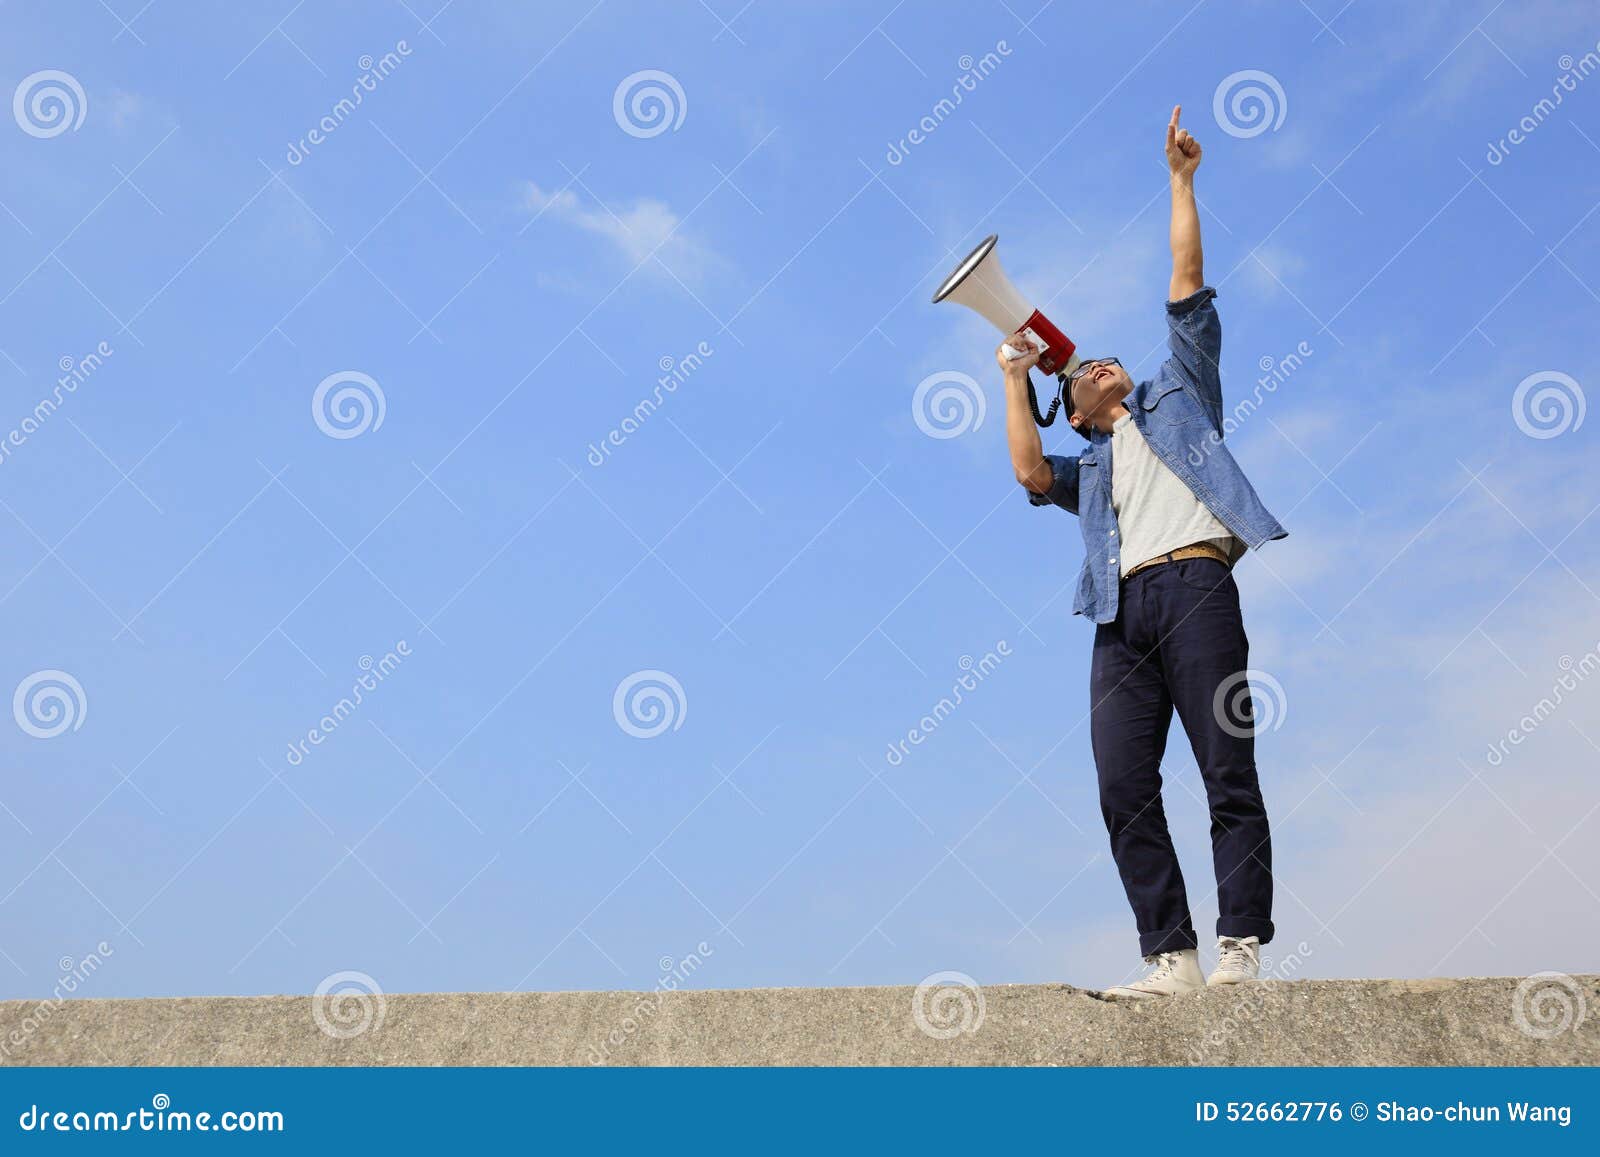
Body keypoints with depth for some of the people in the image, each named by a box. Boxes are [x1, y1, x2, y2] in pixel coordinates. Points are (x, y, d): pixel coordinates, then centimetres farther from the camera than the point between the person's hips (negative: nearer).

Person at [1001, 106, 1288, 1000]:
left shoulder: (1177, 392, 26)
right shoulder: (1085, 465, 30)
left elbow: (1188, 284, 20)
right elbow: (1030, 472, 8)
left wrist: (1181, 180, 19)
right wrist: (1016, 377, 16)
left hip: (1193, 582, -3)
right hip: (1122, 609, 3)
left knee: (1229, 773, -11)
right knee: (1124, 786, -9)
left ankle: (1242, 946, -12)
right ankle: (1172, 957, -8)